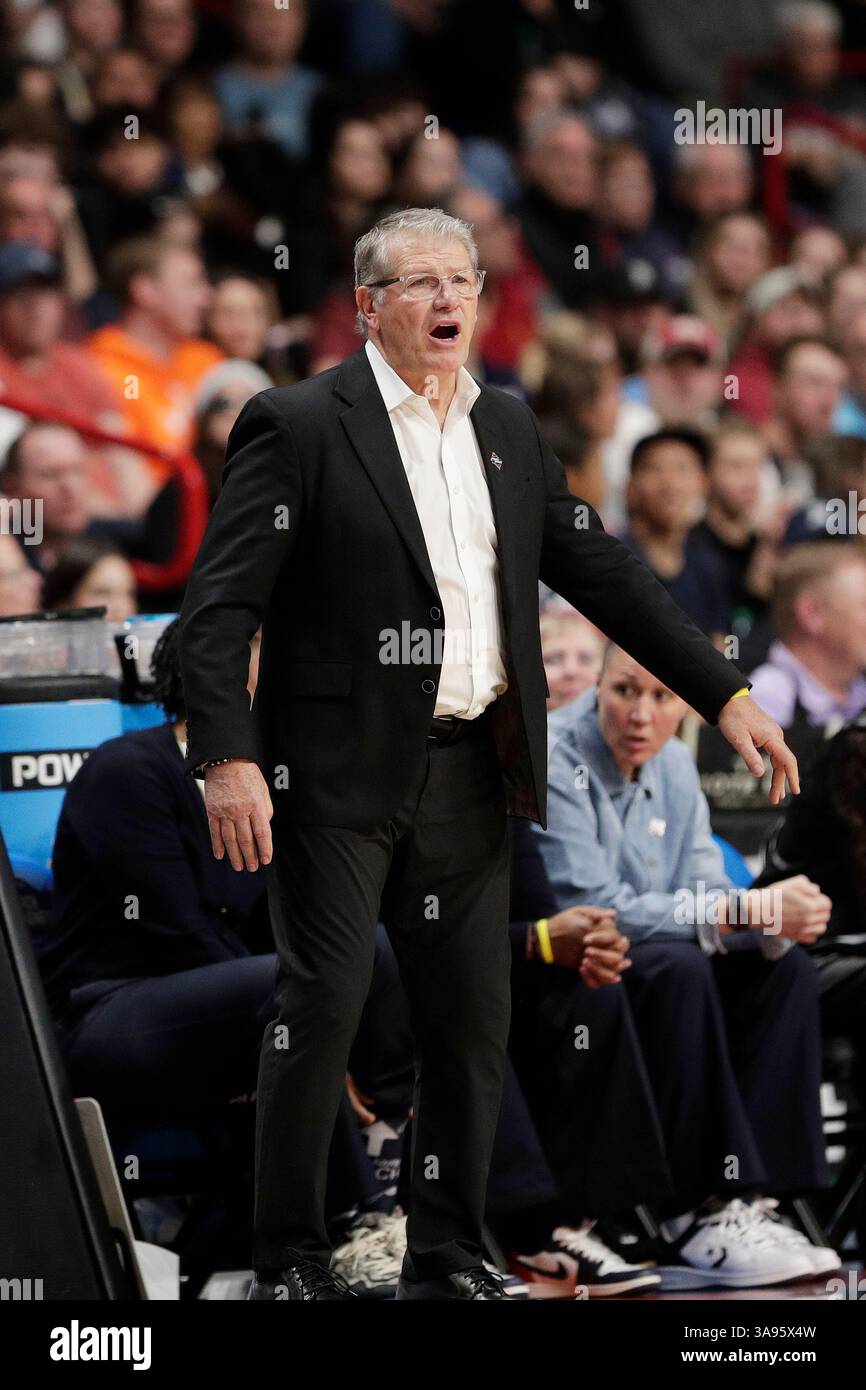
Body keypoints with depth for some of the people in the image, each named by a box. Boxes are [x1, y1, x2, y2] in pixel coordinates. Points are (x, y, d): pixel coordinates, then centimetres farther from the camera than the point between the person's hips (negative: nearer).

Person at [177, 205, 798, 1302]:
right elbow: (220, 606, -11)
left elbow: (599, 571, 17)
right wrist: (227, 758, -21)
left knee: (472, 1017, 7)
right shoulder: (299, 425, -6)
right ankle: (289, 1260, 4)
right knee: (323, 1002, -6)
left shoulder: (507, 428, 13)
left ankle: (446, 1256, 17)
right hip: (340, 770, -6)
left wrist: (725, 694, 14)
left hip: (470, 771, 6)